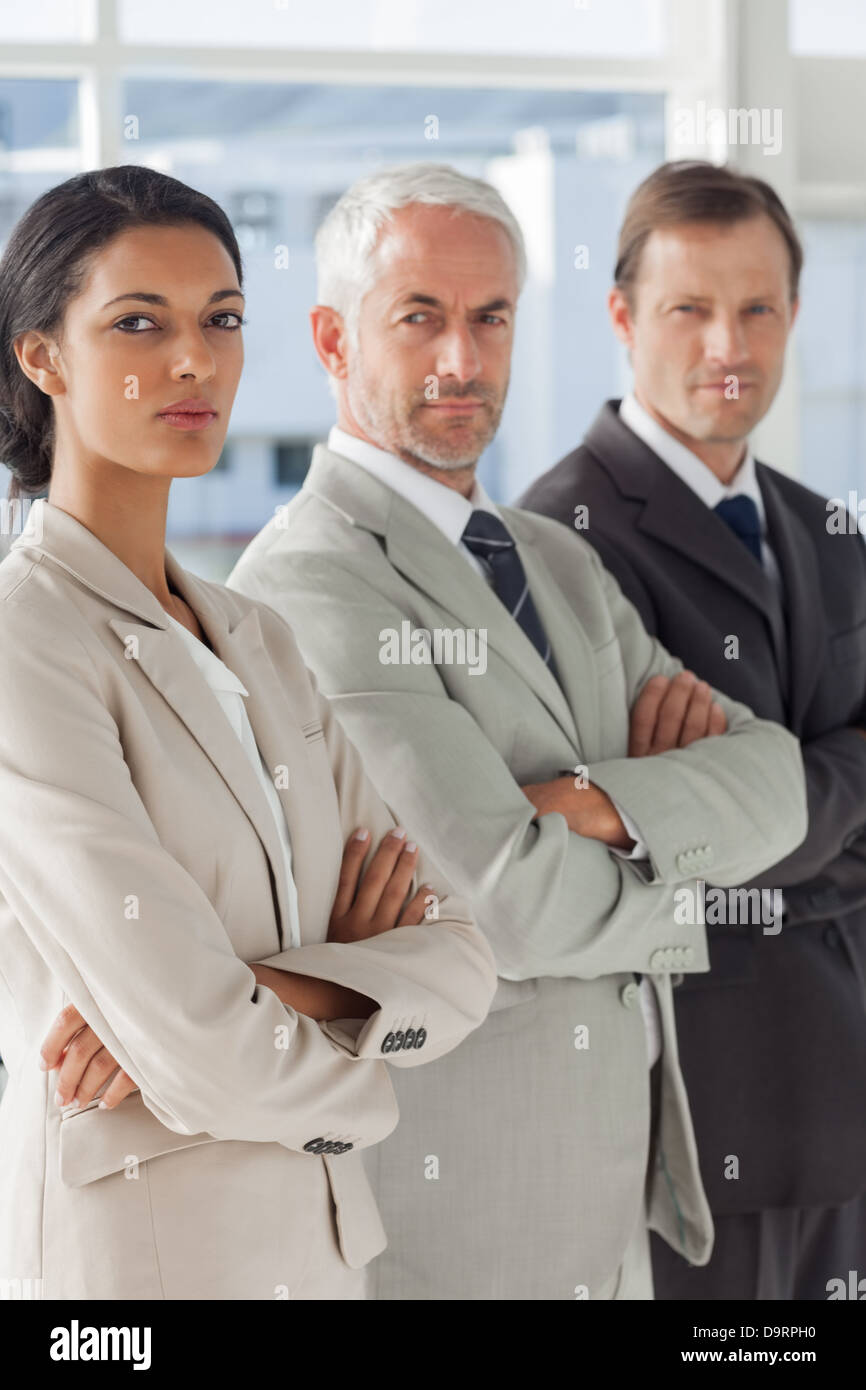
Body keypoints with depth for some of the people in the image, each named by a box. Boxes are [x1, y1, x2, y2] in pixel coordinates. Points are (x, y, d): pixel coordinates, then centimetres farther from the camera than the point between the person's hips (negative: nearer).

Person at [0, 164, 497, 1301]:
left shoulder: (255, 640, 8)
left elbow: (456, 962, 0)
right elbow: (215, 1064, -21)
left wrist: (273, 991, -17)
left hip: (318, 1243, 7)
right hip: (131, 1251, -7)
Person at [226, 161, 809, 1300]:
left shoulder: (558, 562, 12)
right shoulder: (305, 584, -16)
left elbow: (772, 786, 1)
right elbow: (515, 905, -23)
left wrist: (603, 805, -18)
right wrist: (672, 901, -5)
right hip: (444, 1215, -8)